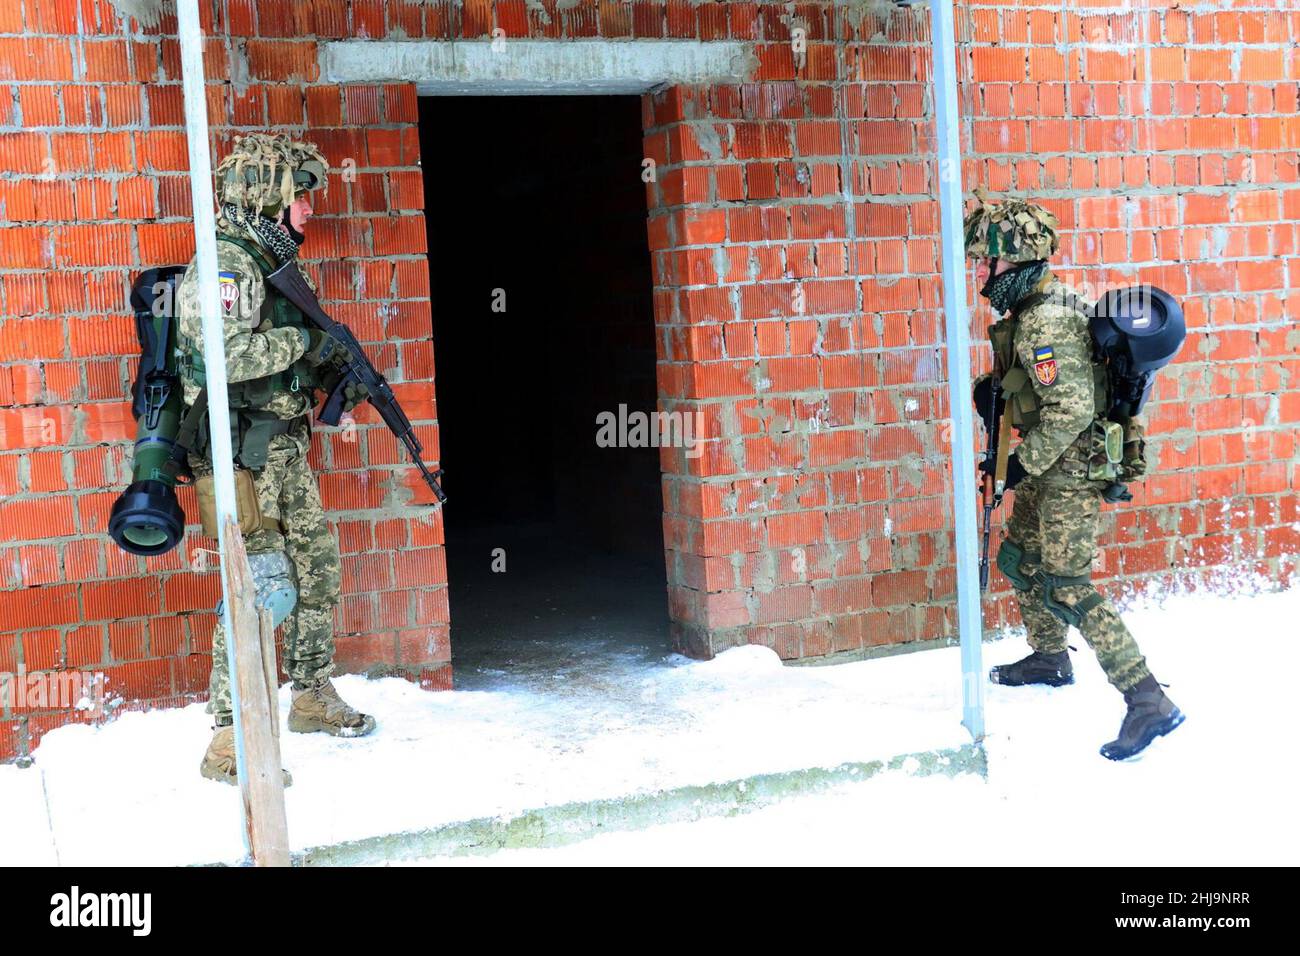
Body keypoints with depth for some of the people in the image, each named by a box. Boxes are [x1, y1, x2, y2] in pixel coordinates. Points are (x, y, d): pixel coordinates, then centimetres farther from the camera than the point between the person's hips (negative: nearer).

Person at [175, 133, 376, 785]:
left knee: (317, 571, 15)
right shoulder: (225, 266, -14)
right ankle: (229, 742, -5)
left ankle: (314, 698, 30)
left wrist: (333, 373, 7)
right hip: (244, 455, -10)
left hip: (286, 451, 10)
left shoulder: (273, 263, 16)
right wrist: (305, 340, -19)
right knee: (263, 588, -11)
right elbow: (227, 354, -29)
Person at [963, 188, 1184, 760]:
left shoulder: (1044, 323, -25)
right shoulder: (1043, 302, 7)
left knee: (1066, 588, -10)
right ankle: (1050, 660, 43)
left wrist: (1024, 463, -19)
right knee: (1020, 560, 23)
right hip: (1050, 464, 10)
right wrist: (998, 391, 7)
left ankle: (1148, 701, -9)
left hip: (1071, 466, -10)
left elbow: (1073, 408, -28)